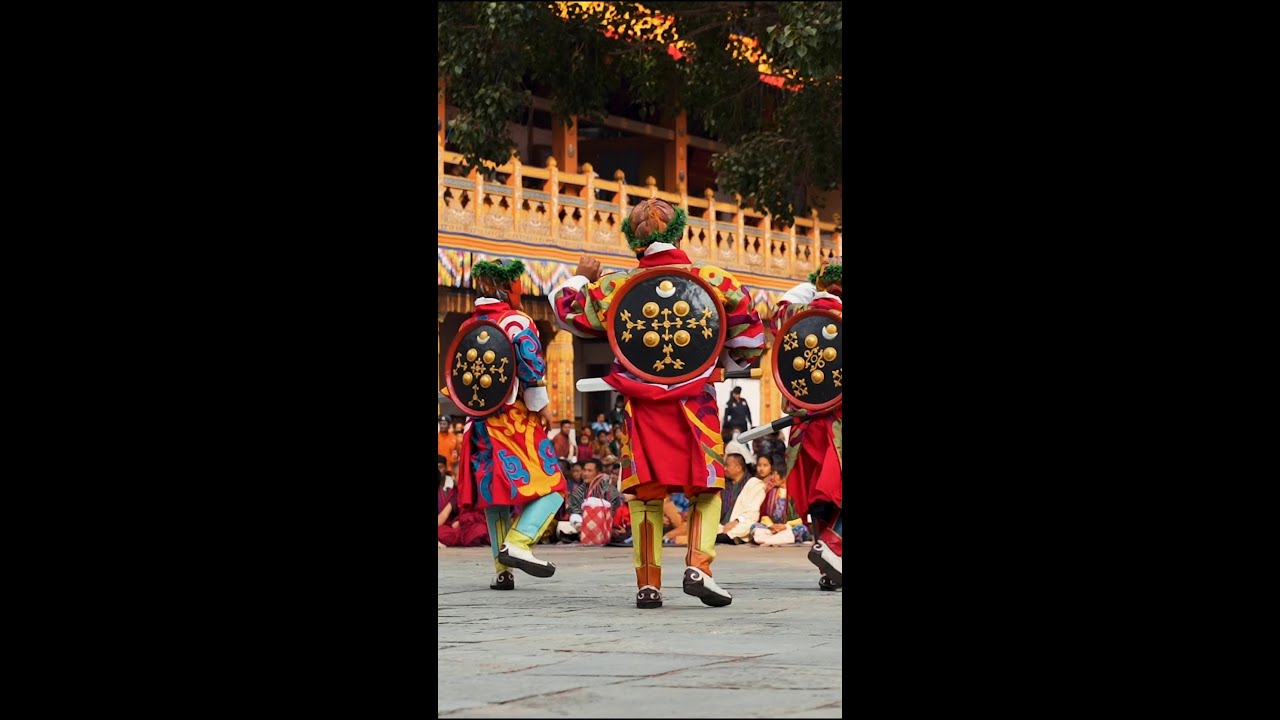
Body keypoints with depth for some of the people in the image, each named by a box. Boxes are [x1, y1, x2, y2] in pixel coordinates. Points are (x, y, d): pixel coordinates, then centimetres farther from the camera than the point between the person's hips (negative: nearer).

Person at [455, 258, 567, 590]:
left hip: (480, 422, 7)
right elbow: (531, 367, -18)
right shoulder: (516, 322, -8)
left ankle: (502, 569, 8)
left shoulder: (469, 326, 13)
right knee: (551, 488, -5)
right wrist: (541, 407, -7)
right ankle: (517, 543, -25)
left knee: (496, 493, 11)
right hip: (515, 419, -7)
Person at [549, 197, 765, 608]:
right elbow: (749, 337, 2)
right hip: (695, 402, -1)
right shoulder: (713, 280, -1)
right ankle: (698, 566, -10)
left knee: (645, 495, 8)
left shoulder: (616, 286, 0)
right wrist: (723, 362, 20)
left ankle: (648, 584, 6)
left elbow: (569, 313, 11)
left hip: (641, 405, 1)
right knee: (706, 490, 9)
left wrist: (581, 278, 28)